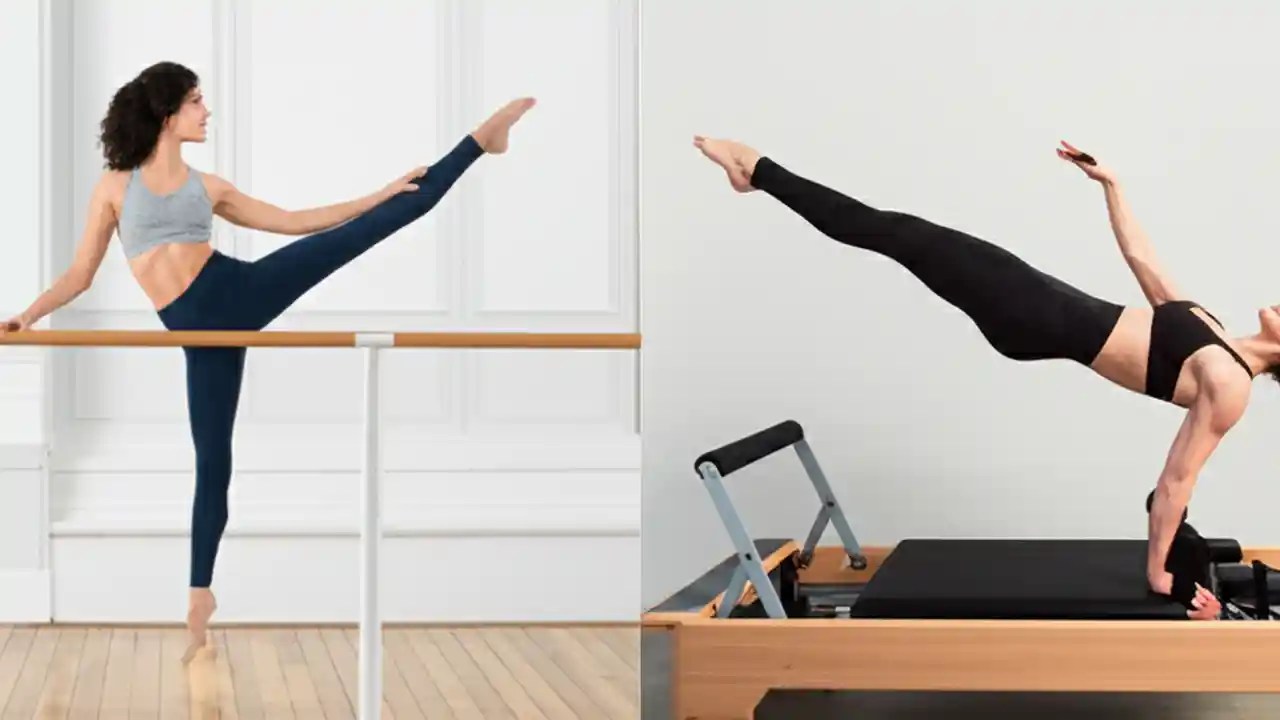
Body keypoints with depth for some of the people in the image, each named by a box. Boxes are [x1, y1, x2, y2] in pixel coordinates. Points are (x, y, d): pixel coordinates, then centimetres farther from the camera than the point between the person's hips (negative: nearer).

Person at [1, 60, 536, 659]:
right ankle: (201, 595, 13)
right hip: (200, 330, -2)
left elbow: (293, 221, 19)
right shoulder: (115, 187, 6)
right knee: (213, 461, 0)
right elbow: (81, 274, 9)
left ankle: (479, 141, 5)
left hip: (240, 291, 2)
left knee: (376, 224, -4)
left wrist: (379, 193, 17)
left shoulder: (207, 187, 14)